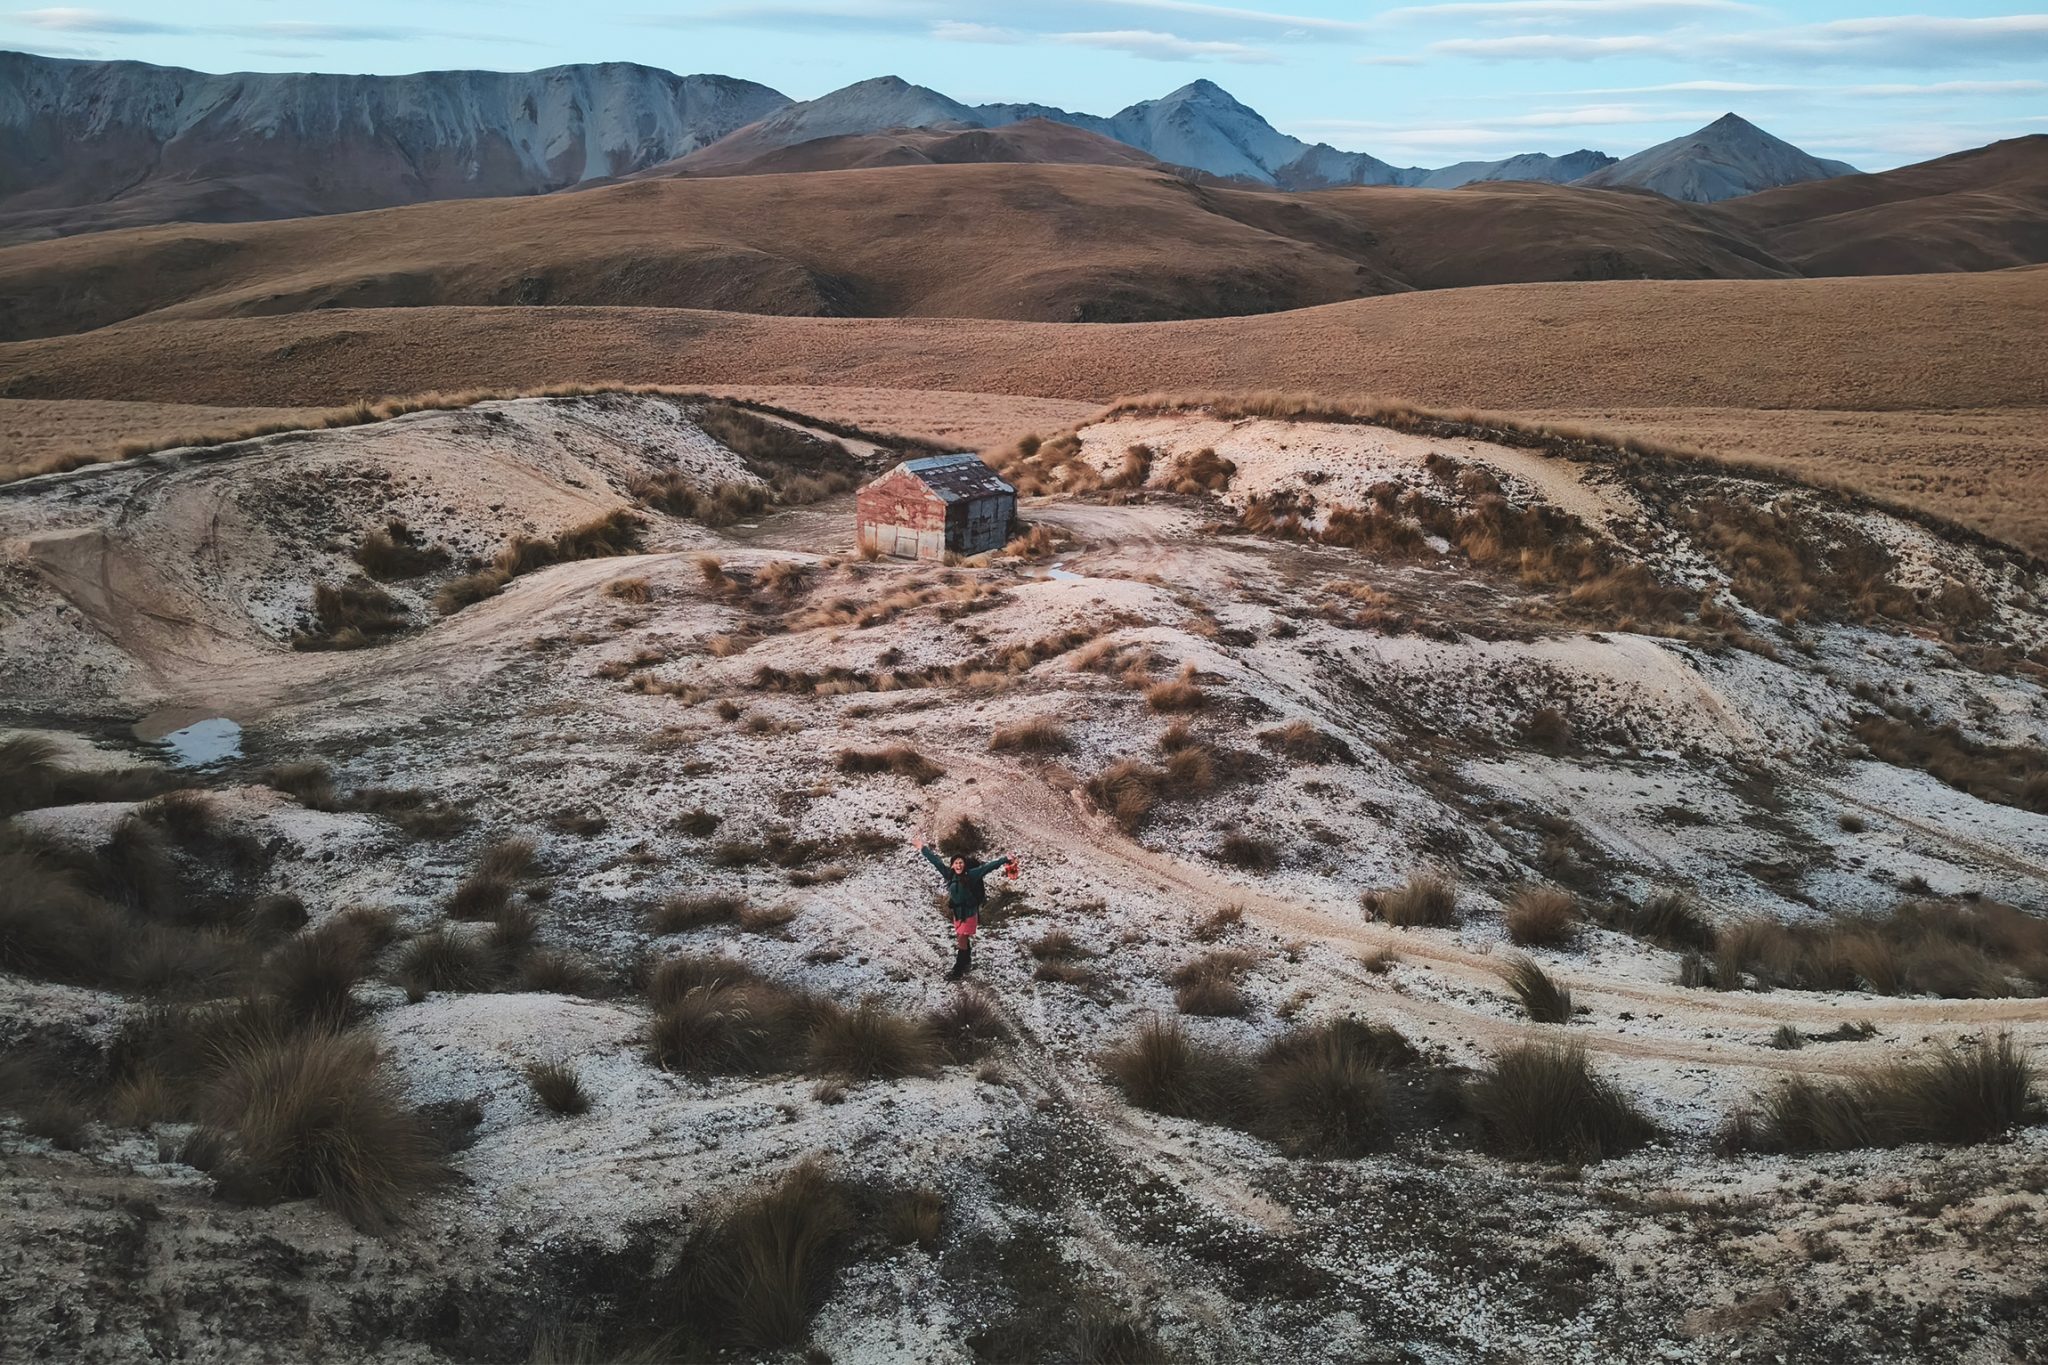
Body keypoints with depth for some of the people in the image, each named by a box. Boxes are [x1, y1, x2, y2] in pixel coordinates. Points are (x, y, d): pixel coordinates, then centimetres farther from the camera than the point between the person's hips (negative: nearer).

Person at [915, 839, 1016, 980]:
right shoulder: (949, 874, -3)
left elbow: (987, 867, -21)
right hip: (957, 912, 5)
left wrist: (1005, 860, -27)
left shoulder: (971, 874, -15)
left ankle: (958, 970, 2)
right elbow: (936, 861, 6)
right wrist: (924, 849, 15)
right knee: (964, 940, 18)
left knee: (961, 940, -5)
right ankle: (967, 964, 35)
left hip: (969, 913, -5)